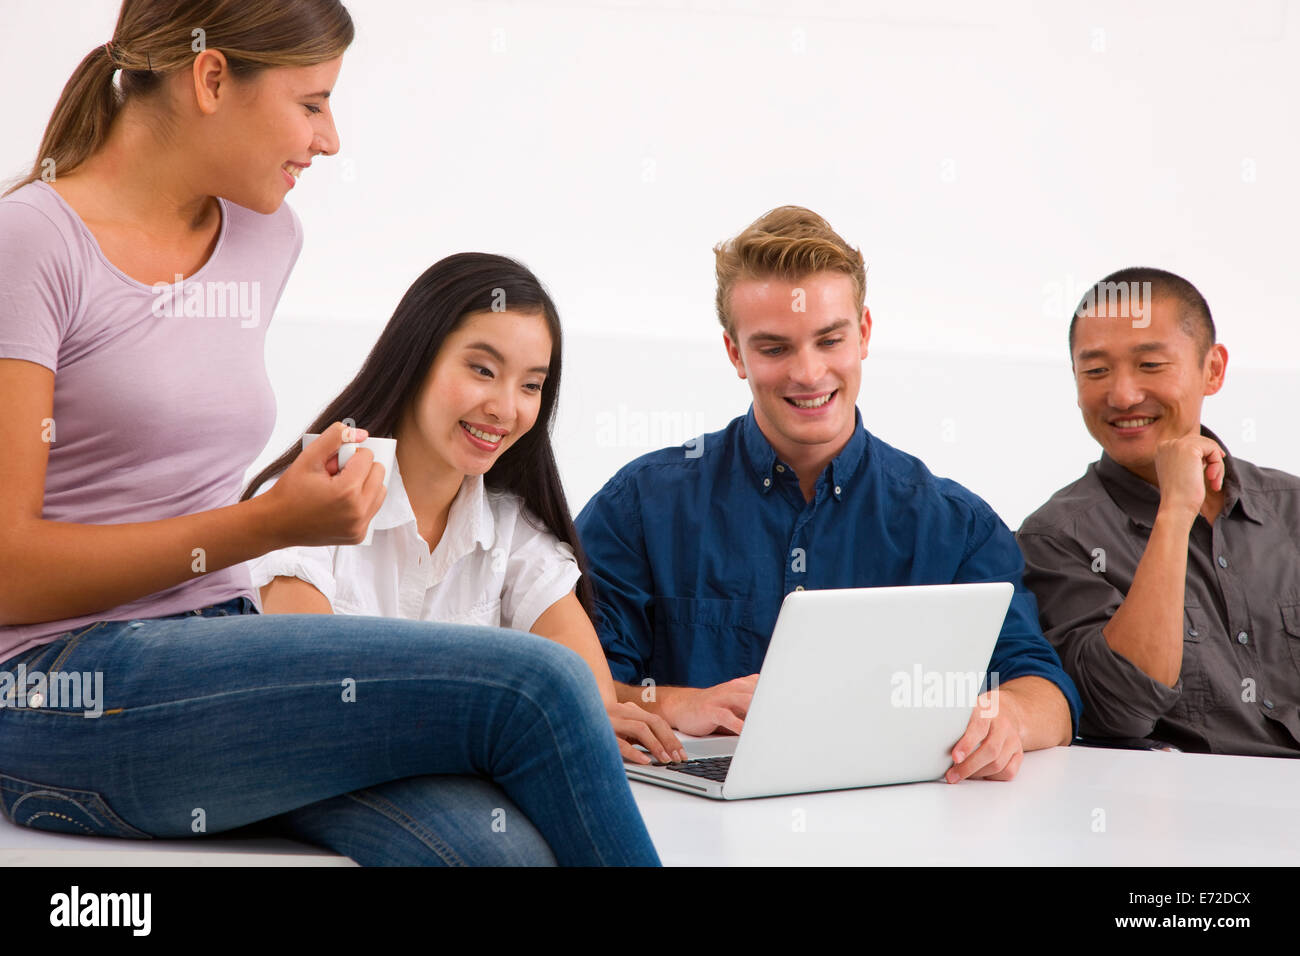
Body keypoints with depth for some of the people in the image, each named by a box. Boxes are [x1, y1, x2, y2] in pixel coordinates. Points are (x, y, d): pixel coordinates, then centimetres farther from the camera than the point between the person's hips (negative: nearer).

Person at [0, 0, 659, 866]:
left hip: (220, 655, 6)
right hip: (71, 704, -6)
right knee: (535, 685, -22)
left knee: (500, 840, -27)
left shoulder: (267, 235, 14)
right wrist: (269, 526, -17)